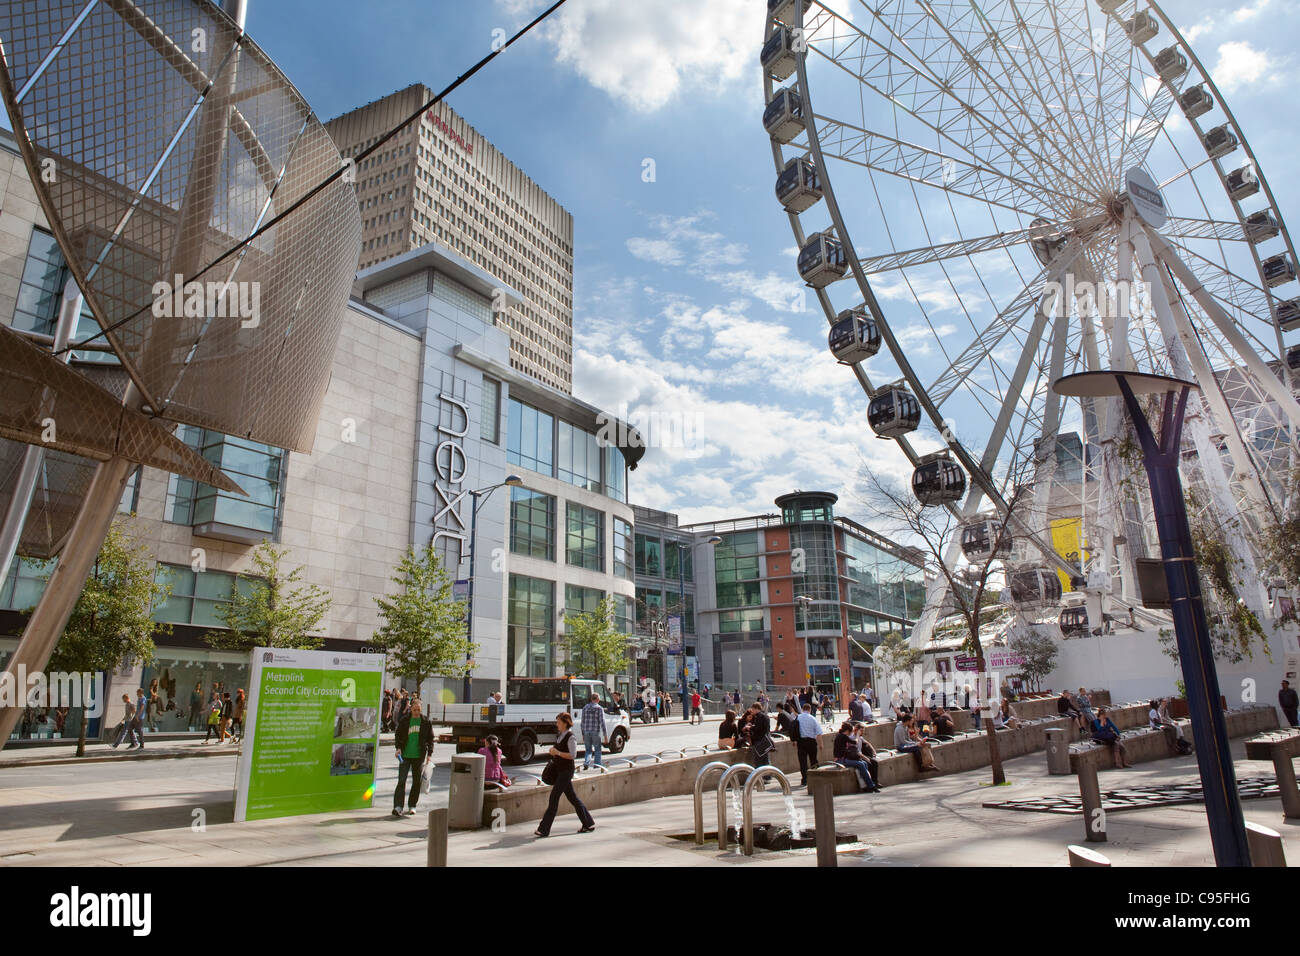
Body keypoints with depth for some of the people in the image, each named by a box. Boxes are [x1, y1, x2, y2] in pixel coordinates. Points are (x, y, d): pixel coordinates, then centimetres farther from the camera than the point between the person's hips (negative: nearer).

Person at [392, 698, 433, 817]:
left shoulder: (426, 722, 2)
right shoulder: (404, 720, 1)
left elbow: (430, 738, 8)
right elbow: (398, 735, 8)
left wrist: (429, 754, 2)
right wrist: (398, 747, -8)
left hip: (419, 756, 1)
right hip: (405, 755, -1)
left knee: (416, 782, 8)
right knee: (401, 781, -9)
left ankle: (412, 806, 20)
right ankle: (397, 807, -9)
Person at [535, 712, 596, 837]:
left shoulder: (571, 737, -14)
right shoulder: (561, 736, 13)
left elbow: (573, 755, -20)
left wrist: (558, 752, -23)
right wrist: (553, 751, 6)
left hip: (566, 771, -9)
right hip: (560, 770, 9)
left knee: (554, 797, -8)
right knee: (572, 797, 13)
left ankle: (544, 829, -3)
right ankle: (588, 824, 21)